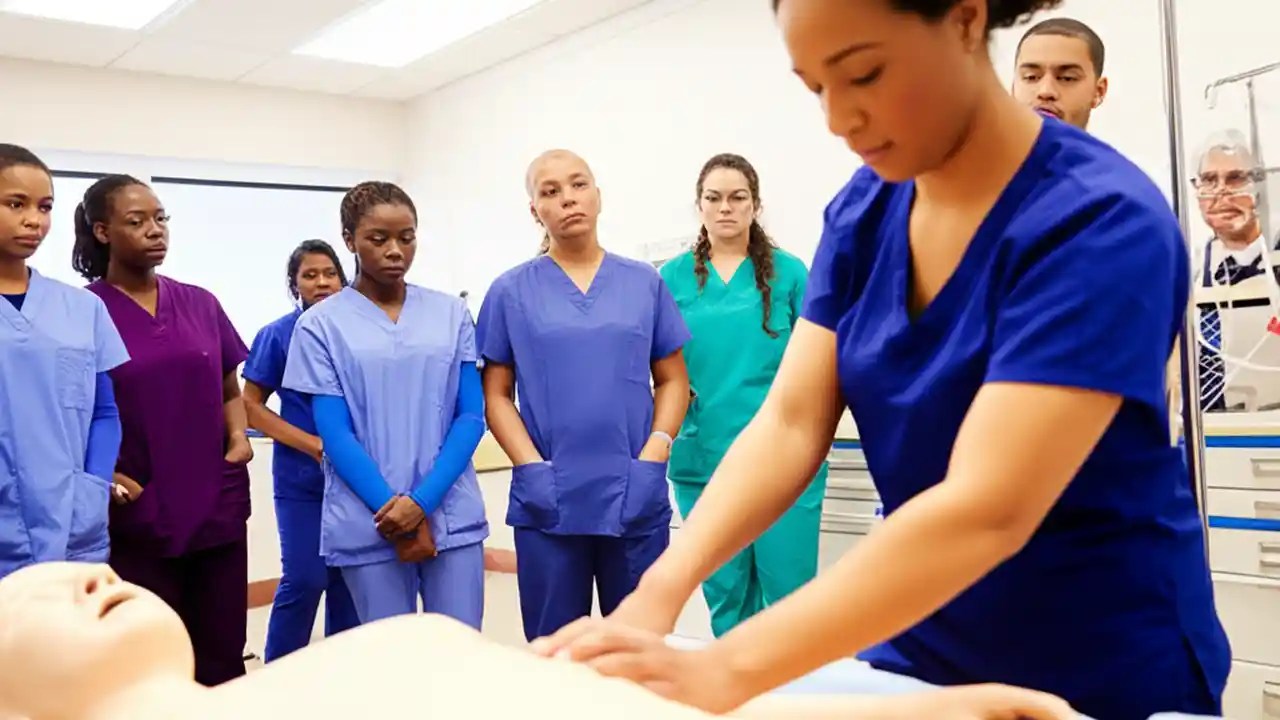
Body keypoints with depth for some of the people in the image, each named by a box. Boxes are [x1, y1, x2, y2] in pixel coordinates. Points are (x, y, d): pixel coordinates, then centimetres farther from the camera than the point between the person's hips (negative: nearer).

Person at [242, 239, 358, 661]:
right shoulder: (278, 335, -3)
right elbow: (251, 405, -3)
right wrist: (314, 445, -13)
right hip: (301, 478, -3)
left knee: (348, 579, 8)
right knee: (304, 581, -5)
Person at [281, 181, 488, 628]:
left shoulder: (451, 314, 6)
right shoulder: (321, 325, 0)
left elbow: (471, 416, 2)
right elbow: (335, 434, -4)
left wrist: (422, 500, -10)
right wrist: (392, 510, -11)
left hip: (452, 515, 2)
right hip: (368, 524, -2)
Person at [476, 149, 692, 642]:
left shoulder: (644, 283, 7)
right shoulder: (511, 292, 3)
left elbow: (673, 381, 7)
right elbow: (496, 394, 3)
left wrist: (655, 455, -7)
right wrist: (532, 466, -11)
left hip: (636, 497, 1)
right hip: (548, 502, -1)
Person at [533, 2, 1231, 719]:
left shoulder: (1101, 221, -24)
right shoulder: (862, 212, -4)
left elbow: (985, 511, -32)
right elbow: (791, 422, -10)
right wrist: (658, 591, -25)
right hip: (917, 646, 5)